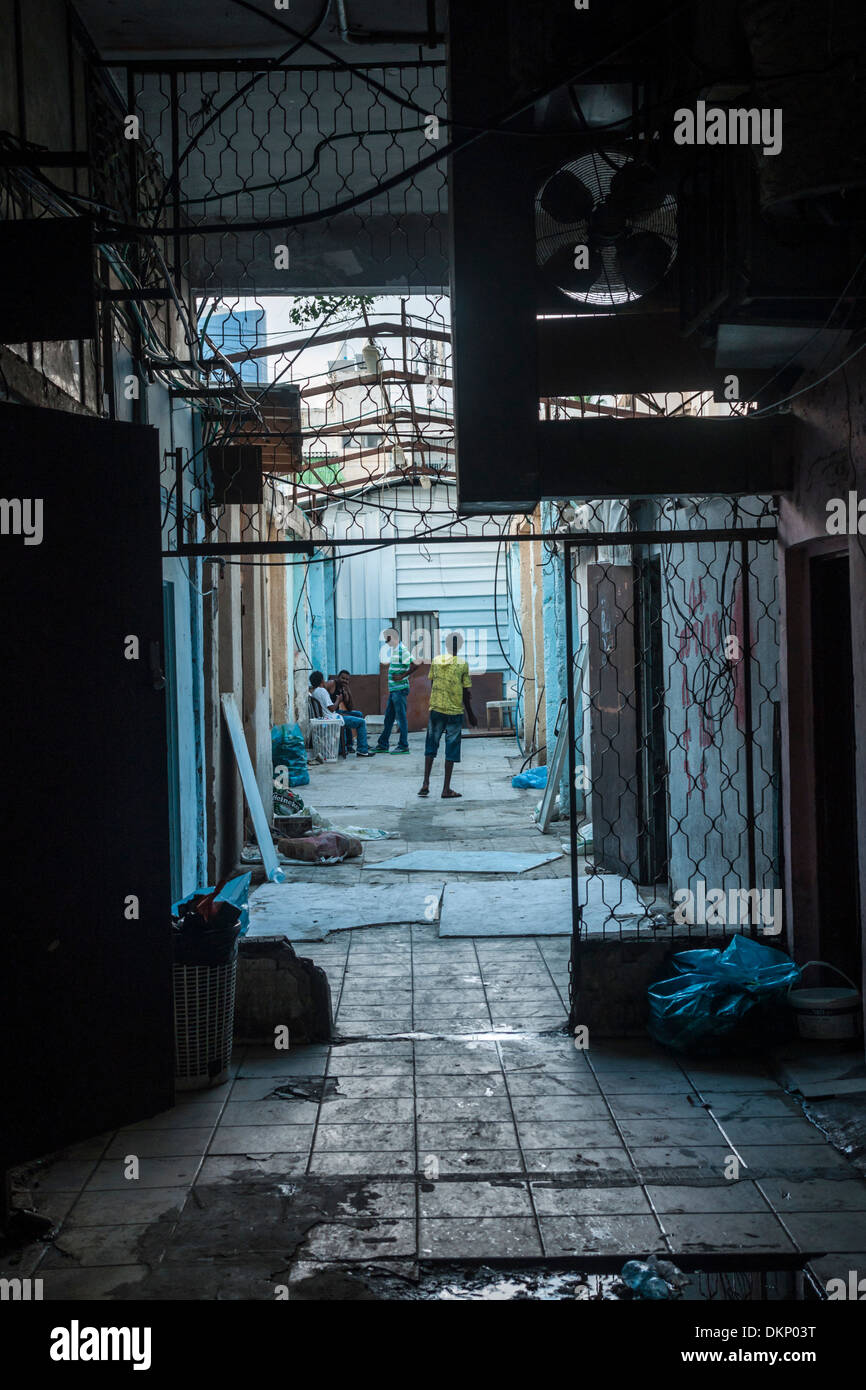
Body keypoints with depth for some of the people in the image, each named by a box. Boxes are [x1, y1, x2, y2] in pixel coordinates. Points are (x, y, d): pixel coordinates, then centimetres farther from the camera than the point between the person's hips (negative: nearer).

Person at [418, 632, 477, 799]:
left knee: (431, 746, 11)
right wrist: (470, 715, 9)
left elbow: (431, 686, 10)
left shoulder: (436, 661, 3)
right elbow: (466, 694, -2)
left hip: (436, 710, 2)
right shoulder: (463, 664, -5)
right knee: (451, 749, 3)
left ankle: (425, 784, 1)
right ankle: (446, 789, 3)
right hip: (455, 712, -2)